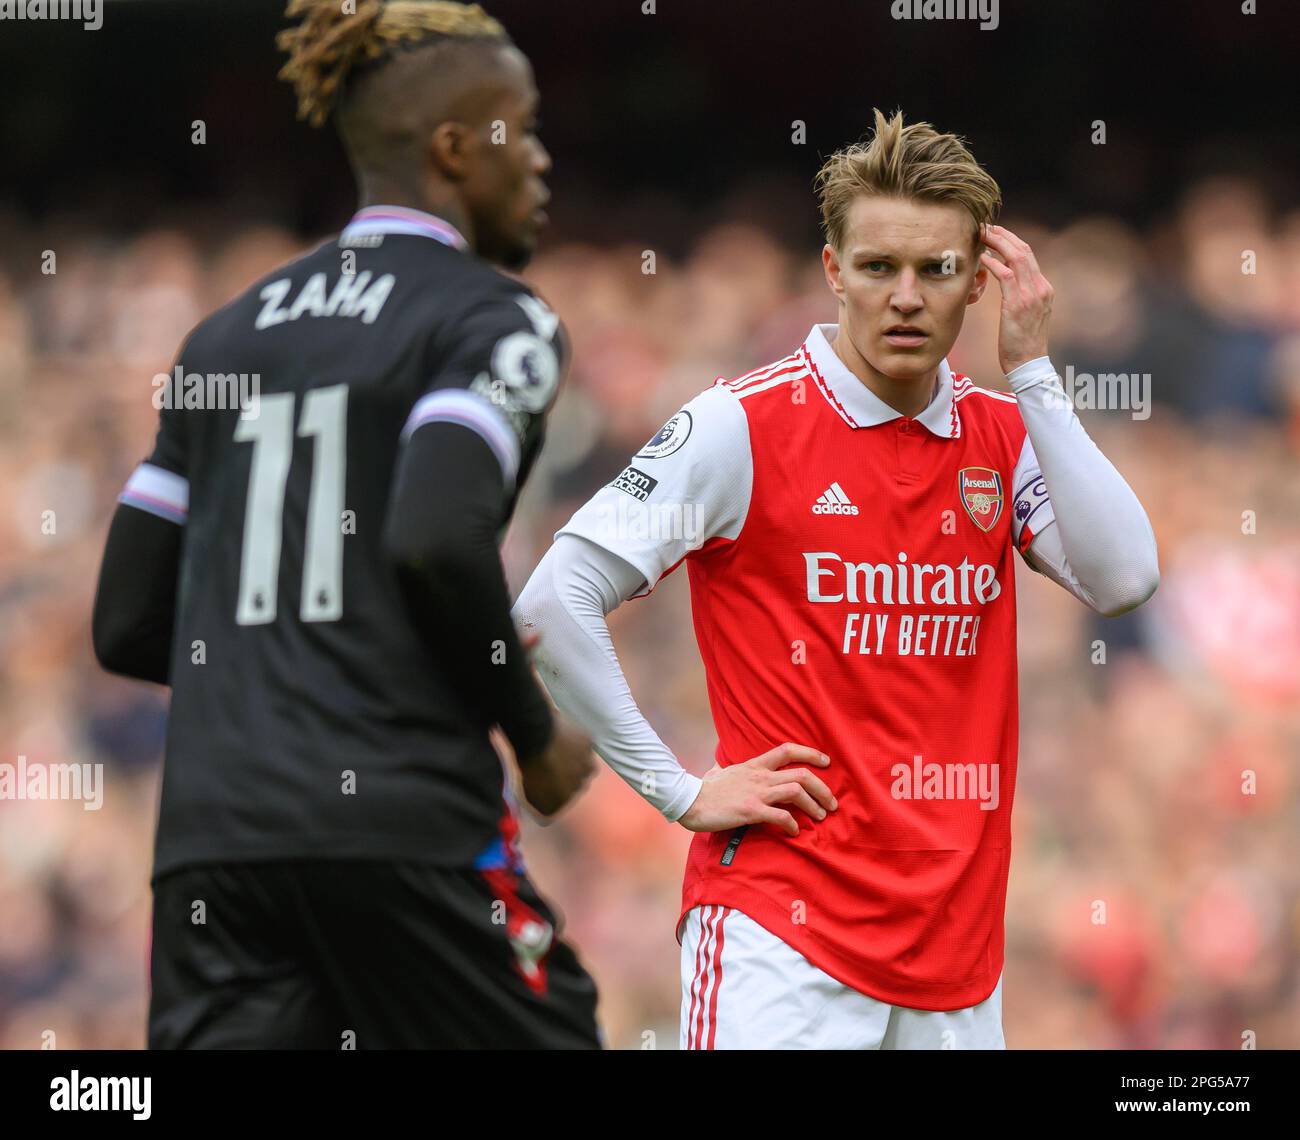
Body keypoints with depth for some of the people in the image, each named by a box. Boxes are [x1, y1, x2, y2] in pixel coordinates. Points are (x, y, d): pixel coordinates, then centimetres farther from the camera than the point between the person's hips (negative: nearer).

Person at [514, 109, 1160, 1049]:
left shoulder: (1003, 434, 10)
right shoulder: (742, 424, -6)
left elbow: (1124, 578, -6)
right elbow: (553, 604, -8)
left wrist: (1032, 370, -6)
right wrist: (678, 789, -8)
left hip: (958, 933, 5)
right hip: (783, 924, -5)